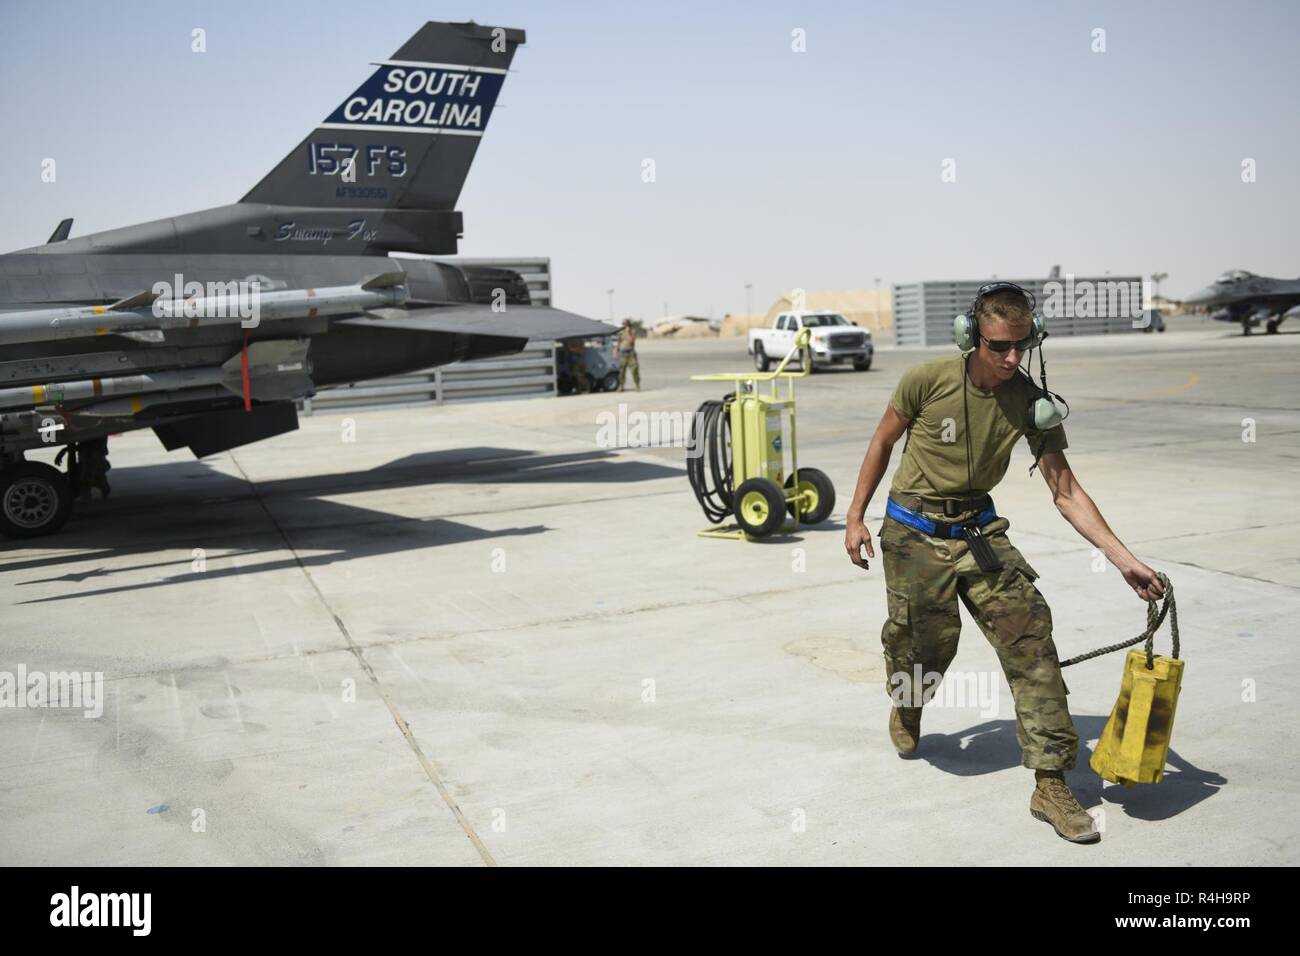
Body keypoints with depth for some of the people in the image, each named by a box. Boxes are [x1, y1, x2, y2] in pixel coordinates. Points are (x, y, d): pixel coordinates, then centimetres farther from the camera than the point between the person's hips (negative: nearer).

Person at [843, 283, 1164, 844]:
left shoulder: (1032, 404, -8)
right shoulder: (928, 380, -14)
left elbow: (1066, 492, -7)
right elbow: (882, 444, 0)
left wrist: (1123, 559, -16)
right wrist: (856, 517, 0)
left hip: (977, 529, 2)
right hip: (913, 530, -2)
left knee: (1029, 633, -13)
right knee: (925, 644, 3)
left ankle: (1050, 784, -6)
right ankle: (905, 705, 44)